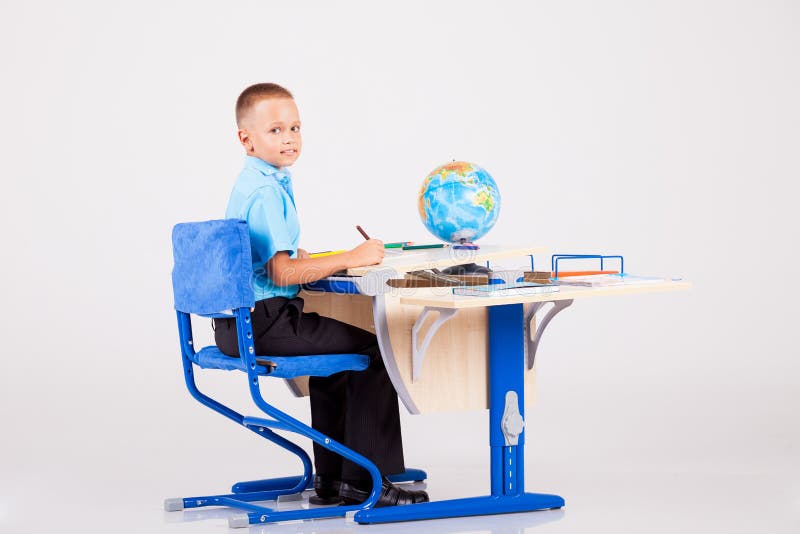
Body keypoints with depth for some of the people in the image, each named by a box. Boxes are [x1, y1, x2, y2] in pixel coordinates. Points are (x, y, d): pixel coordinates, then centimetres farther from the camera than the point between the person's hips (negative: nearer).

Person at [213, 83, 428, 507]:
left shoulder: (253, 184, 14)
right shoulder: (266, 193, -19)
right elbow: (282, 273, -27)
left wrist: (308, 258, 13)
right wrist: (349, 259, -21)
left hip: (236, 324, 11)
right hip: (263, 321, -11)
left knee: (335, 349, 31)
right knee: (373, 352, -10)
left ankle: (331, 480, 34)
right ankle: (363, 481, -2)